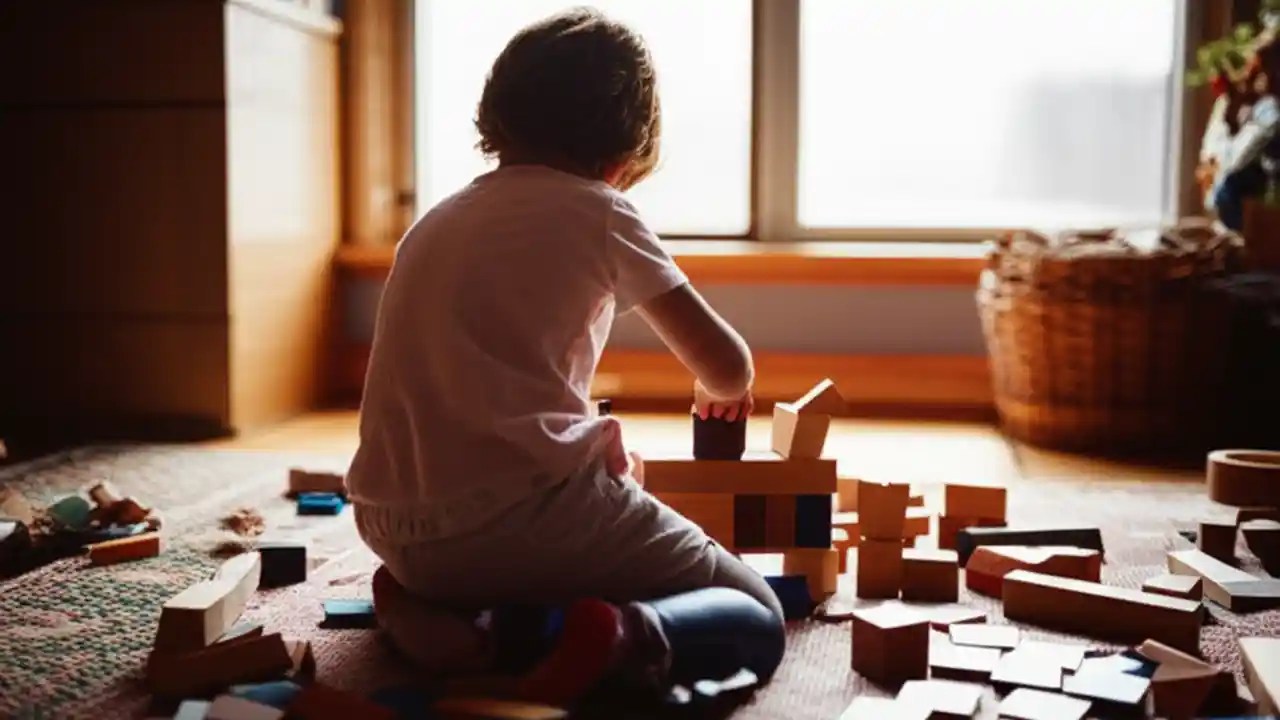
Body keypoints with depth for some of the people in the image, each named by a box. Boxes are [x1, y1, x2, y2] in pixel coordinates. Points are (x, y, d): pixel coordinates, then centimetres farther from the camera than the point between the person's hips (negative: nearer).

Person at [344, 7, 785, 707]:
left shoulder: (438, 220, 19)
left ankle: (430, 608, 9)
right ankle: (620, 637, -19)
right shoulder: (596, 211, 0)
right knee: (759, 618, 11)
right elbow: (726, 366, 5)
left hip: (399, 532, 7)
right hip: (521, 513, -6)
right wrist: (718, 387, 29)